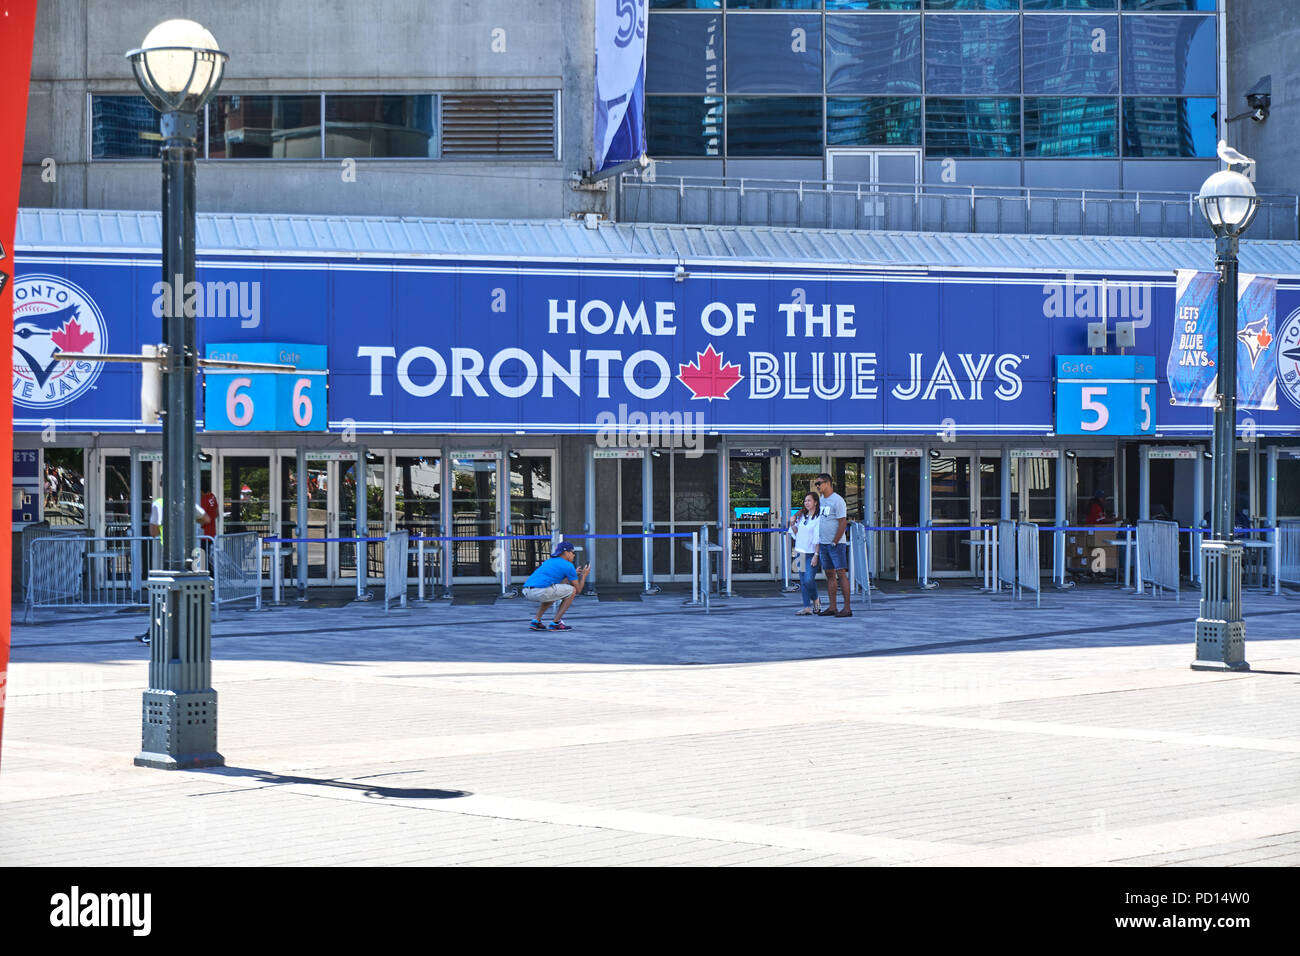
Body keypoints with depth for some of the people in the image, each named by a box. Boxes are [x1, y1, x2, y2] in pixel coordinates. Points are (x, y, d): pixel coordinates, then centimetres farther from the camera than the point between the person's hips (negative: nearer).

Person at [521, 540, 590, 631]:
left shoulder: (549, 561, 29)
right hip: (541, 591, -8)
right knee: (572, 590, 8)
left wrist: (574, 574, 45)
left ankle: (536, 620, 20)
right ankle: (555, 623, 3)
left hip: (527, 592, 8)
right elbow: (578, 589, 13)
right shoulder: (568, 565, 6)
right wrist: (584, 575, 30)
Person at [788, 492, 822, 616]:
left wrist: (816, 555, -17)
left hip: (811, 553, -7)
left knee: (809, 580, -14)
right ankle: (807, 607, 7)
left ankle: (816, 600, 12)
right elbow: (796, 534, 21)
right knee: (803, 581, 4)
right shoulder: (802, 516, 13)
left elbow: (818, 539, -12)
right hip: (800, 553, 7)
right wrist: (792, 524, 4)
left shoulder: (818, 518, -8)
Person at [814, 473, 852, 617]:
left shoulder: (837, 500, -11)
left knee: (841, 574, -9)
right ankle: (831, 607, 10)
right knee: (829, 575, 8)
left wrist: (834, 542, -15)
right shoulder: (822, 500, 14)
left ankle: (847, 608, -9)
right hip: (823, 544, 8)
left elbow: (843, 523, -15)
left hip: (836, 544, -8)